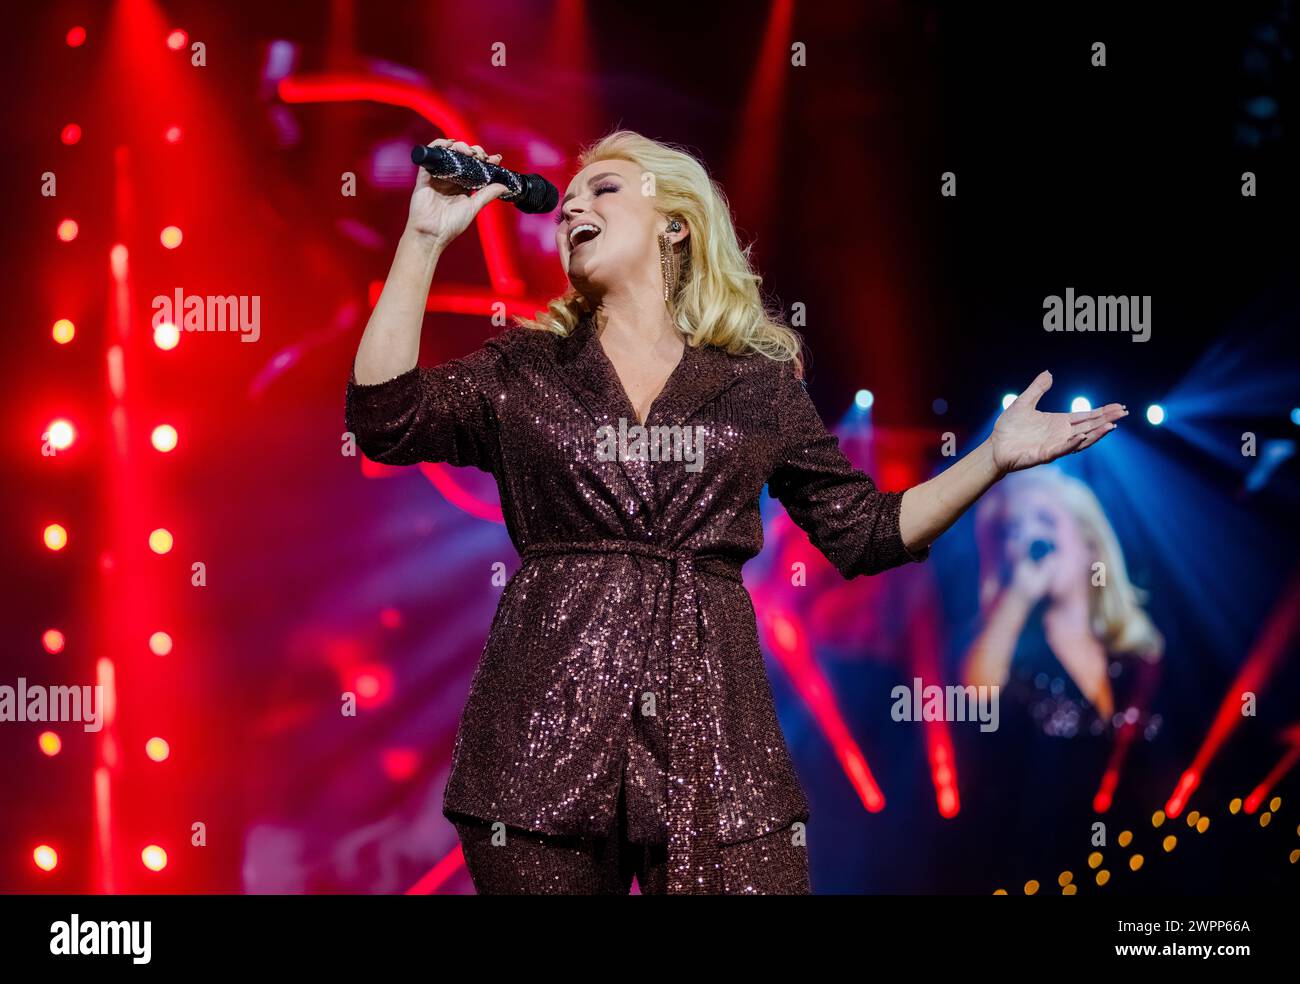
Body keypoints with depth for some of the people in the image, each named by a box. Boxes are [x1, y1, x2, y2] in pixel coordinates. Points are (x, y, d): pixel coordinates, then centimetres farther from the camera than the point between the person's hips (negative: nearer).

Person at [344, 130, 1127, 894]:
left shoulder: (761, 385, 12)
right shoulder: (524, 371, 12)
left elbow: (864, 530, 14)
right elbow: (386, 420, -3)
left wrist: (995, 457, 3)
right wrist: (426, 238, -4)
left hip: (710, 718, 0)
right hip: (548, 725, 0)